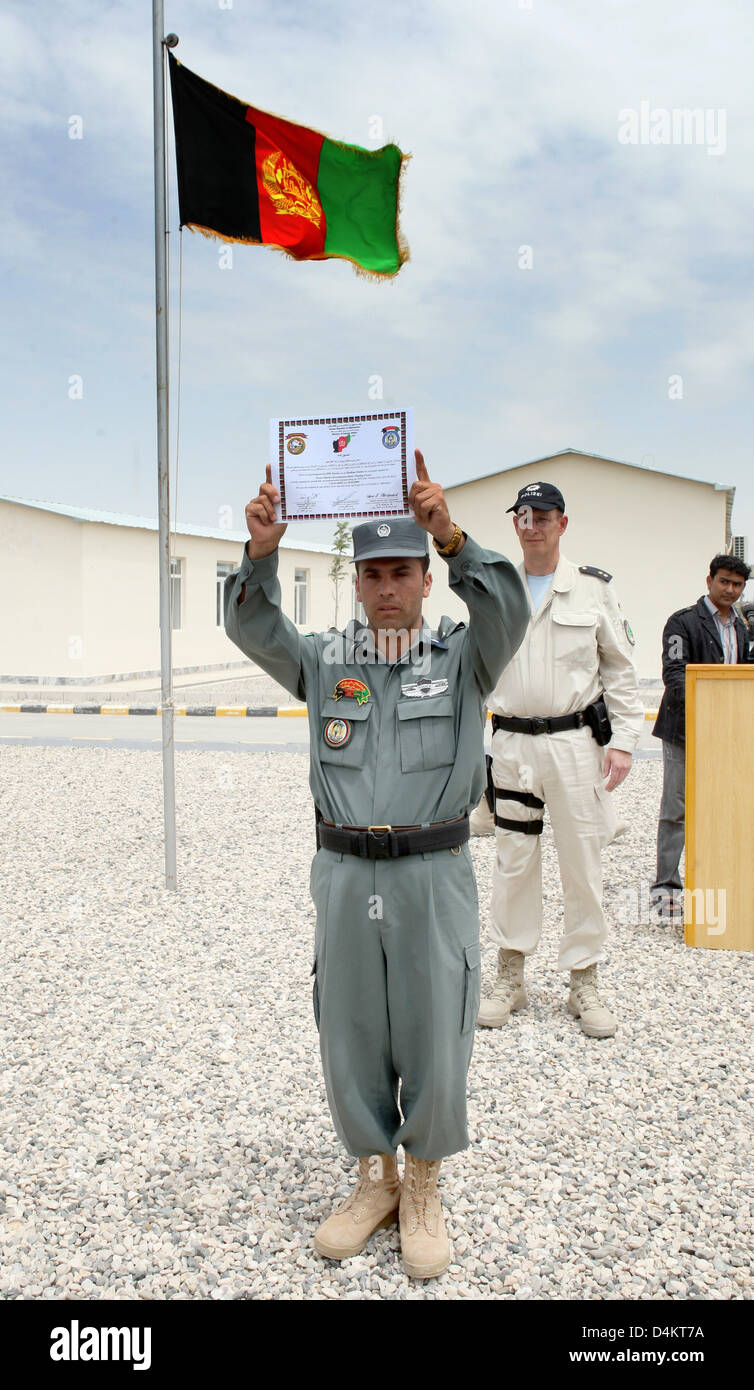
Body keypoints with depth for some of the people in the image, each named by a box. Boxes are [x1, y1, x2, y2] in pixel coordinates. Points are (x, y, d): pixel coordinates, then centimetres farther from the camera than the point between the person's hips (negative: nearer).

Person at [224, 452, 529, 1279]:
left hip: (435, 876, -2)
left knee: (433, 1036, 7)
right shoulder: (325, 662, 7)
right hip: (345, 876, 2)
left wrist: (450, 534, -32)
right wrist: (261, 554, -25)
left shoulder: (462, 660, 1)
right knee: (351, 1037, 11)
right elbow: (251, 628, -7)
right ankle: (375, 1178, 33)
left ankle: (422, 1187, 30)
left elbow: (507, 613, -19)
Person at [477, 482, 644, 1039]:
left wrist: (623, 740, -5)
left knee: (583, 863, 3)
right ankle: (510, 977, 21)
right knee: (513, 860, 7)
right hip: (512, 743, 2)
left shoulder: (594, 588, 2)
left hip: (575, 742, -1)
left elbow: (620, 670, 4)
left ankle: (584, 983, 18)